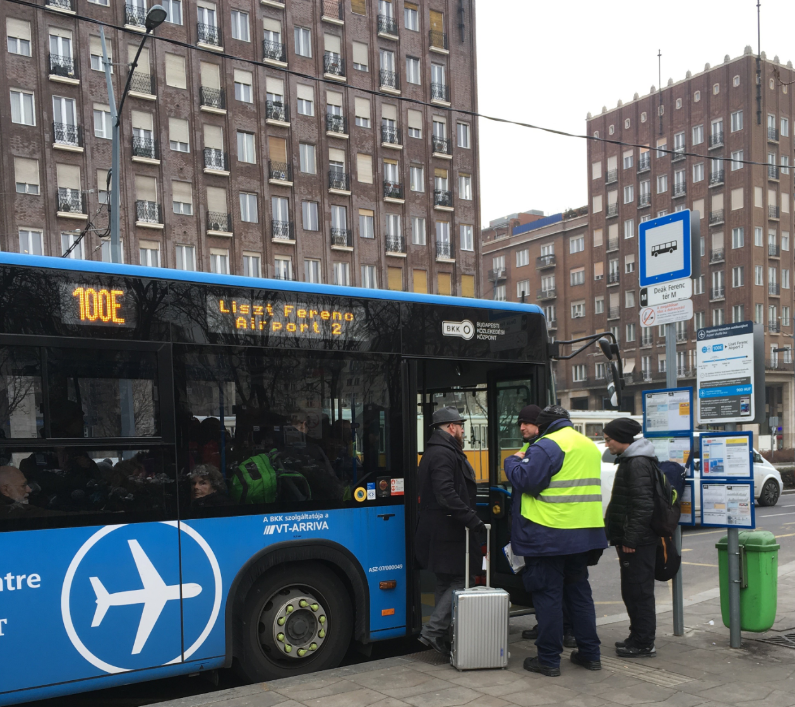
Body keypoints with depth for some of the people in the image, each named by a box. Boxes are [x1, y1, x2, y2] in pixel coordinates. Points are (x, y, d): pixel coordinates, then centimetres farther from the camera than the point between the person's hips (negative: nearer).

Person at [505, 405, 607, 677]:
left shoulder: (547, 446, -13)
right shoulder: (590, 446, 16)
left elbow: (525, 481, -19)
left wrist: (513, 461, 1)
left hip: (549, 535, -8)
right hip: (585, 533, 8)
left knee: (547, 595, 0)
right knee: (579, 592, 18)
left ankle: (549, 659, 5)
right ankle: (590, 653, 23)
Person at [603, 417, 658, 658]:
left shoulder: (638, 463, -17)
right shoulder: (630, 460, 16)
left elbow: (643, 505, -23)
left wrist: (630, 538, -22)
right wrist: (621, 536, 22)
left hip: (638, 541, -11)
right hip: (633, 539, 11)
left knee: (639, 592, -4)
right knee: (631, 591, 16)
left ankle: (643, 644, 4)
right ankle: (638, 638, 25)